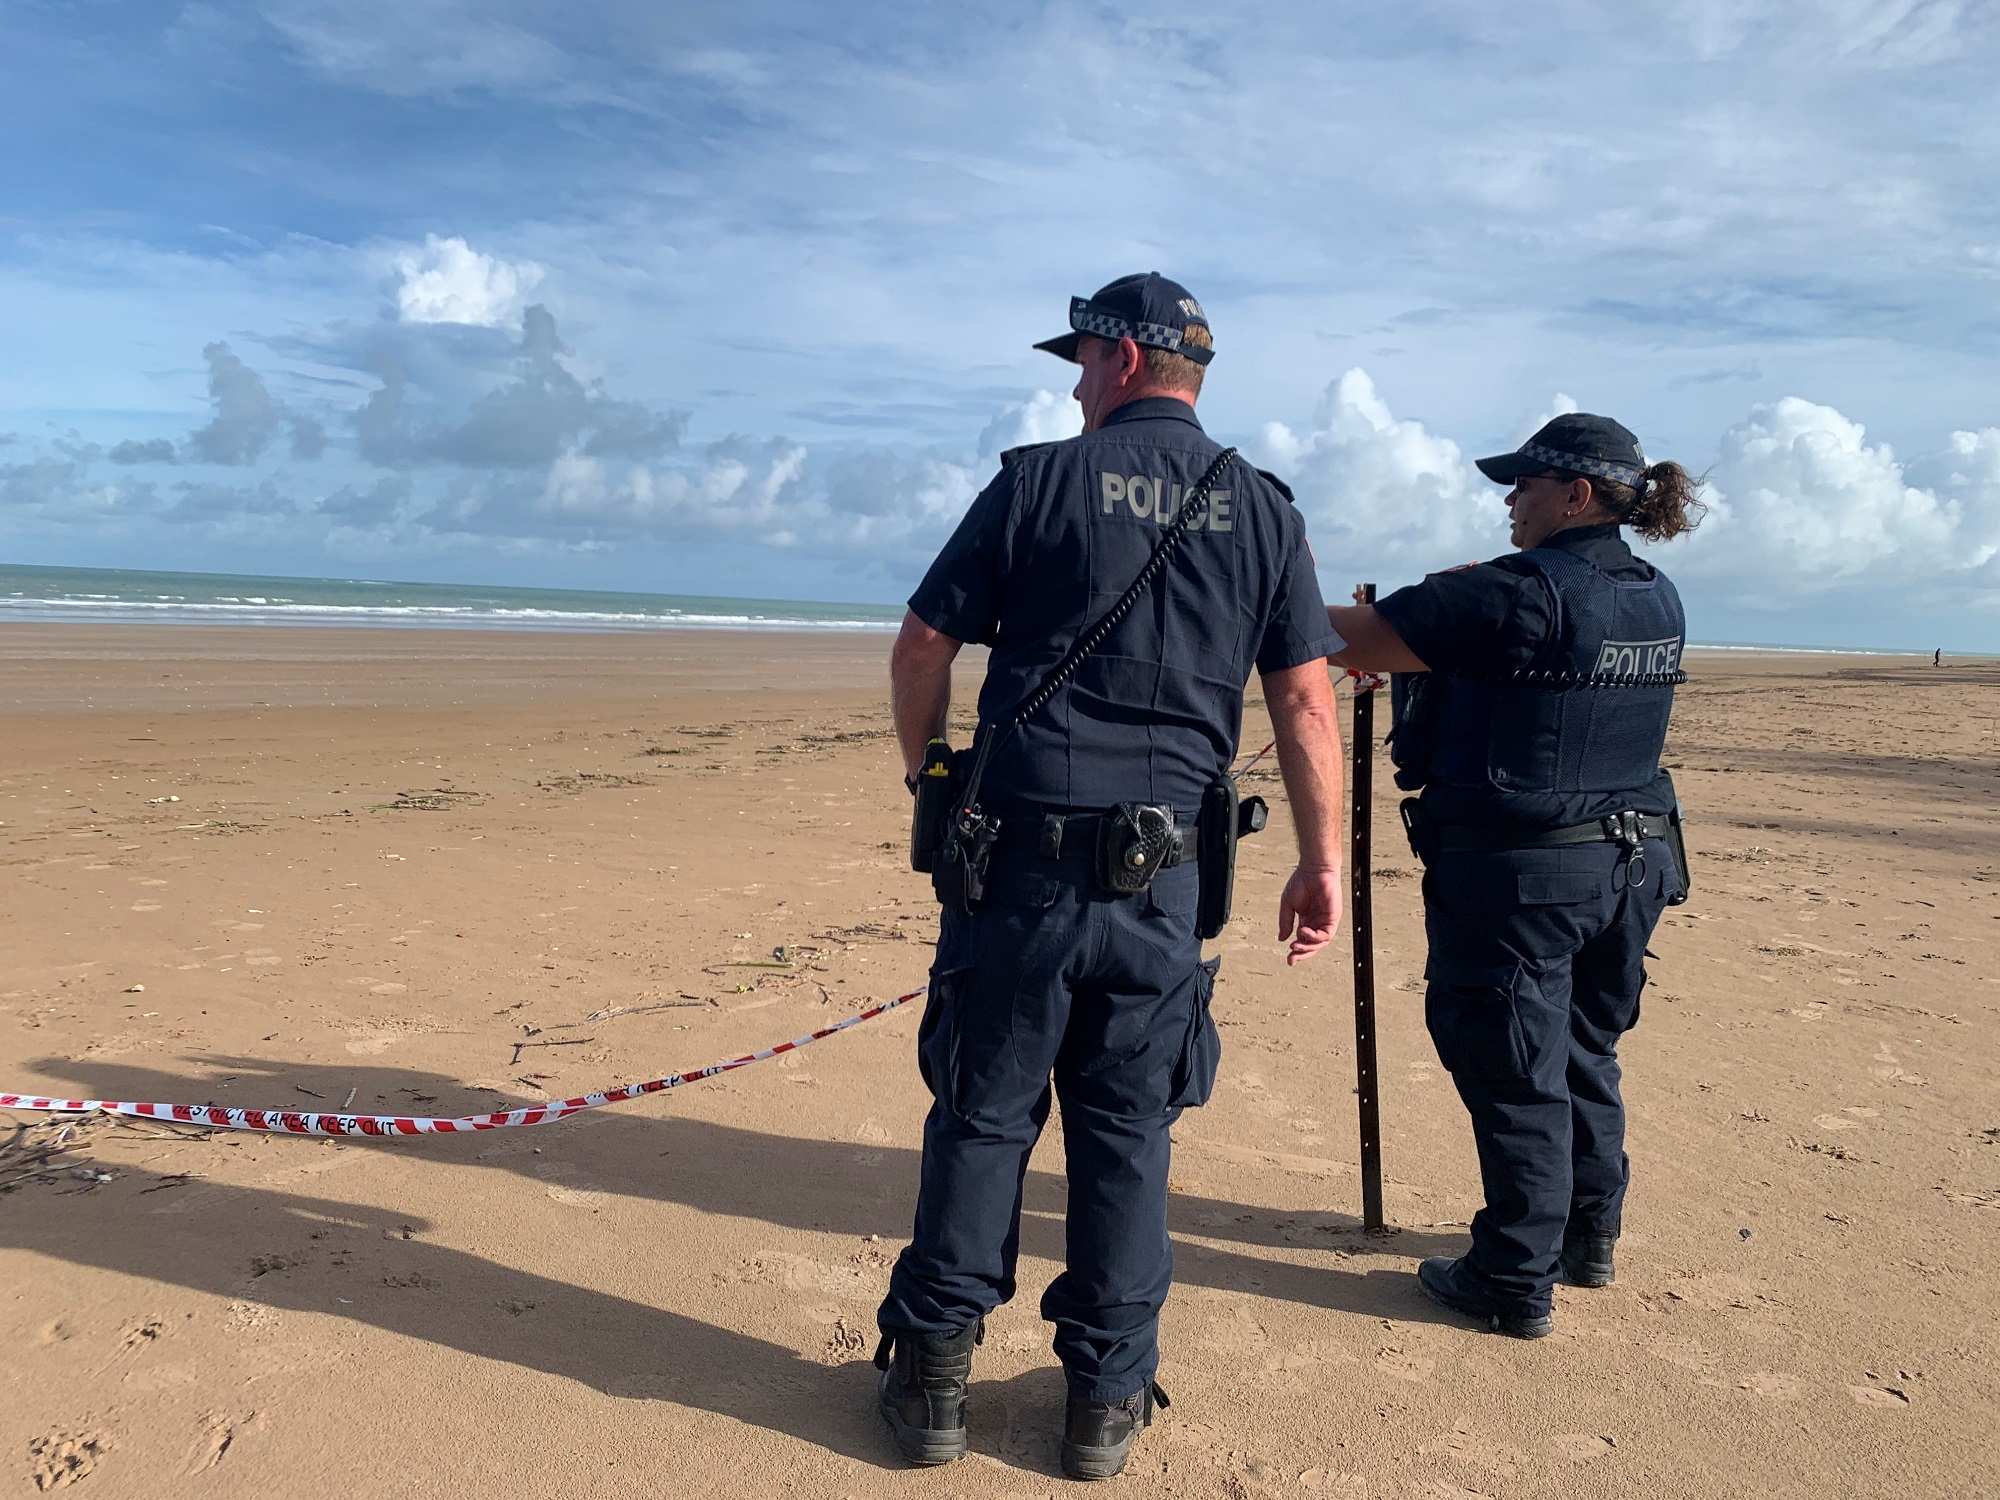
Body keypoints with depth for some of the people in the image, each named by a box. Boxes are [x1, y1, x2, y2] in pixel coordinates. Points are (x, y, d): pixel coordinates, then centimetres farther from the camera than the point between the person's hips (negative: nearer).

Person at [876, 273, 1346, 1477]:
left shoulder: (1039, 480, 0)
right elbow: (1308, 701, 3)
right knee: (1128, 1131, 11)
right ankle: (1107, 1399, 21)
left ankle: (934, 1377, 21)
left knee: (982, 1115, 10)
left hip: (1023, 848, -2)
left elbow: (923, 650, 1)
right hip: (1164, 869, 2)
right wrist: (1323, 860, 8)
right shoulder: (1264, 510, 7)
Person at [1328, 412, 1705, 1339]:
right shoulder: (1659, 601, 7)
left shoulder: (1518, 593, -19)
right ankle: (1589, 1239, 36)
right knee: (1584, 1054, 21)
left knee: (1514, 1072, 2)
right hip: (1632, 864, 8)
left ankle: (1517, 1282, 12)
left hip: (1517, 872, -8)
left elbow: (1346, 641, -18)